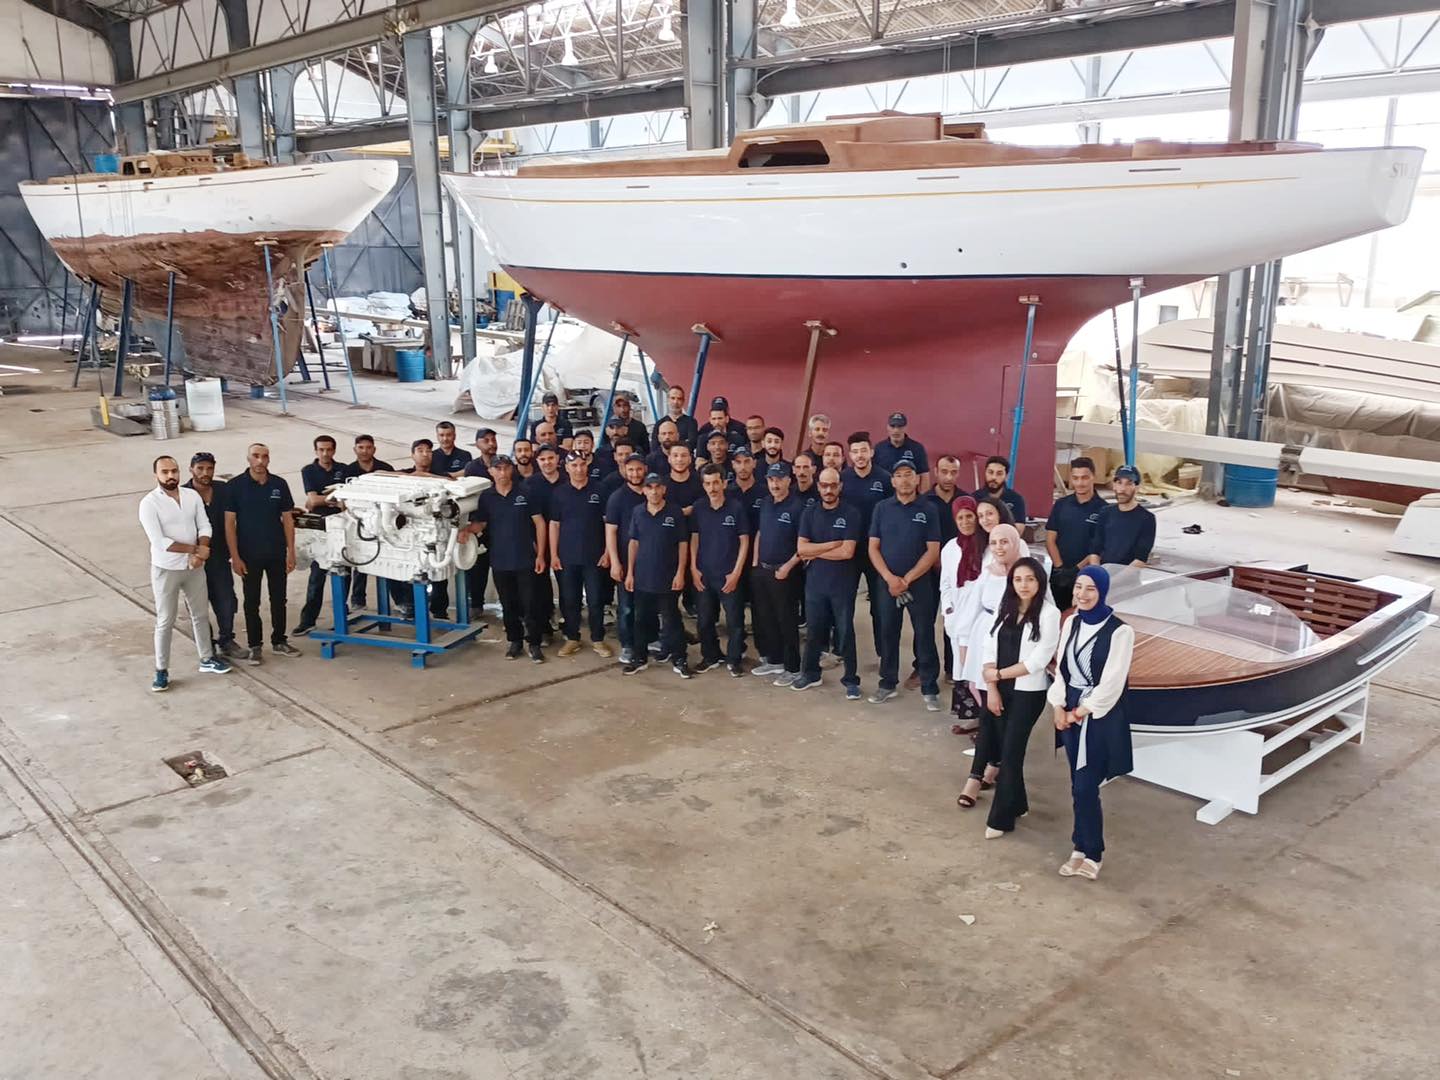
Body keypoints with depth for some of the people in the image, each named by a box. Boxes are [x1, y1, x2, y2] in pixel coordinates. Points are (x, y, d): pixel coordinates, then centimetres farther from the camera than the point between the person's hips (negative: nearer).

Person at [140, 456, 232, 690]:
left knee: (201, 614, 17)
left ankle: (207, 659, 33)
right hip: (166, 570, -4)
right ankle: (161, 670, 16)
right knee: (165, 622, 4)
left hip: (194, 567, 5)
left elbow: (205, 526, -1)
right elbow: (159, 541, -22)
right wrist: (195, 549, -20)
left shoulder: (192, 495, -1)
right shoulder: (149, 504, -16)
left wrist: (200, 553, -19)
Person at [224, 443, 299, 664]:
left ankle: (279, 642, 25)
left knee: (279, 599, 11)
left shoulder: (279, 485, 0)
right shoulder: (235, 486, -7)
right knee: (252, 602, 7)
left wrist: (291, 551, 0)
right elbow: (229, 523, -6)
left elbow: (287, 519, 4)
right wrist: (235, 556, -11)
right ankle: (254, 646, 18)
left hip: (277, 554, 2)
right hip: (249, 555, -2)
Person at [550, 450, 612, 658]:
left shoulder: (599, 489, -2)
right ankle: (572, 638, 20)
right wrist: (553, 555, -1)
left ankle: (598, 639, 15)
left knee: (596, 600, 3)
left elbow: (608, 522, -1)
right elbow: (554, 525, 5)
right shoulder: (559, 492, 3)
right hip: (567, 557, 2)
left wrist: (607, 552, -6)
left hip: (594, 556, -2)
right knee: (569, 600, 8)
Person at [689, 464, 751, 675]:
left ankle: (734, 659, 18)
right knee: (704, 620, 11)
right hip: (703, 574, 3)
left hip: (729, 575, -3)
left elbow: (744, 541, -4)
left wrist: (736, 572, -8)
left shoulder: (736, 507, -8)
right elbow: (694, 538, 8)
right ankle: (710, 656, 27)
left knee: (734, 620, 3)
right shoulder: (699, 507, 1)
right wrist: (693, 568, 1)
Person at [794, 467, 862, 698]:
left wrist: (815, 552, -8)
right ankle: (810, 673, 28)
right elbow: (801, 548, -5)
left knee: (845, 632, 3)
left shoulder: (850, 514, -7)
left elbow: (847, 552, -15)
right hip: (815, 582, 3)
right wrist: (832, 544, -12)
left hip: (842, 584, -3)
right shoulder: (809, 512, 3)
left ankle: (851, 680, 13)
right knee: (813, 630, 13)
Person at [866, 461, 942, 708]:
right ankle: (888, 683, 22)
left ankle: (930, 688, 8)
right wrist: (890, 578, -11)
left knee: (924, 635, 0)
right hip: (887, 583, 2)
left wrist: (906, 579, -11)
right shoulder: (882, 508, 4)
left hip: (919, 583, -2)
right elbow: (873, 548, 2)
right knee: (888, 634, 9)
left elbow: (932, 552, -5)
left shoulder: (928, 509, -2)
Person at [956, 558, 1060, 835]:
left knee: (1010, 752, -1)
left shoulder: (1049, 613, -11)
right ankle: (1016, 804, 27)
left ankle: (1002, 817, 10)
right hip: (999, 689, 5)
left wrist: (999, 674, -7)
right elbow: (989, 647, 2)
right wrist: (991, 688, -8)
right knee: (999, 747, 9)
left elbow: (1038, 660, -14)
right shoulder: (1005, 608, 6)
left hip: (1028, 692, -5)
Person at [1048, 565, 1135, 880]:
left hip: (1099, 716, -6)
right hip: (1070, 712, 6)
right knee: (1079, 786, 10)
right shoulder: (1072, 623, 6)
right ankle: (1084, 848, 20)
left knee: (1085, 788, -4)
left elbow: (1111, 684, -15)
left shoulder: (1119, 631, -14)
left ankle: (1088, 853, 11)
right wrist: (1059, 707, -2)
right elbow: (1061, 668, 8)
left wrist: (1080, 712, -11)